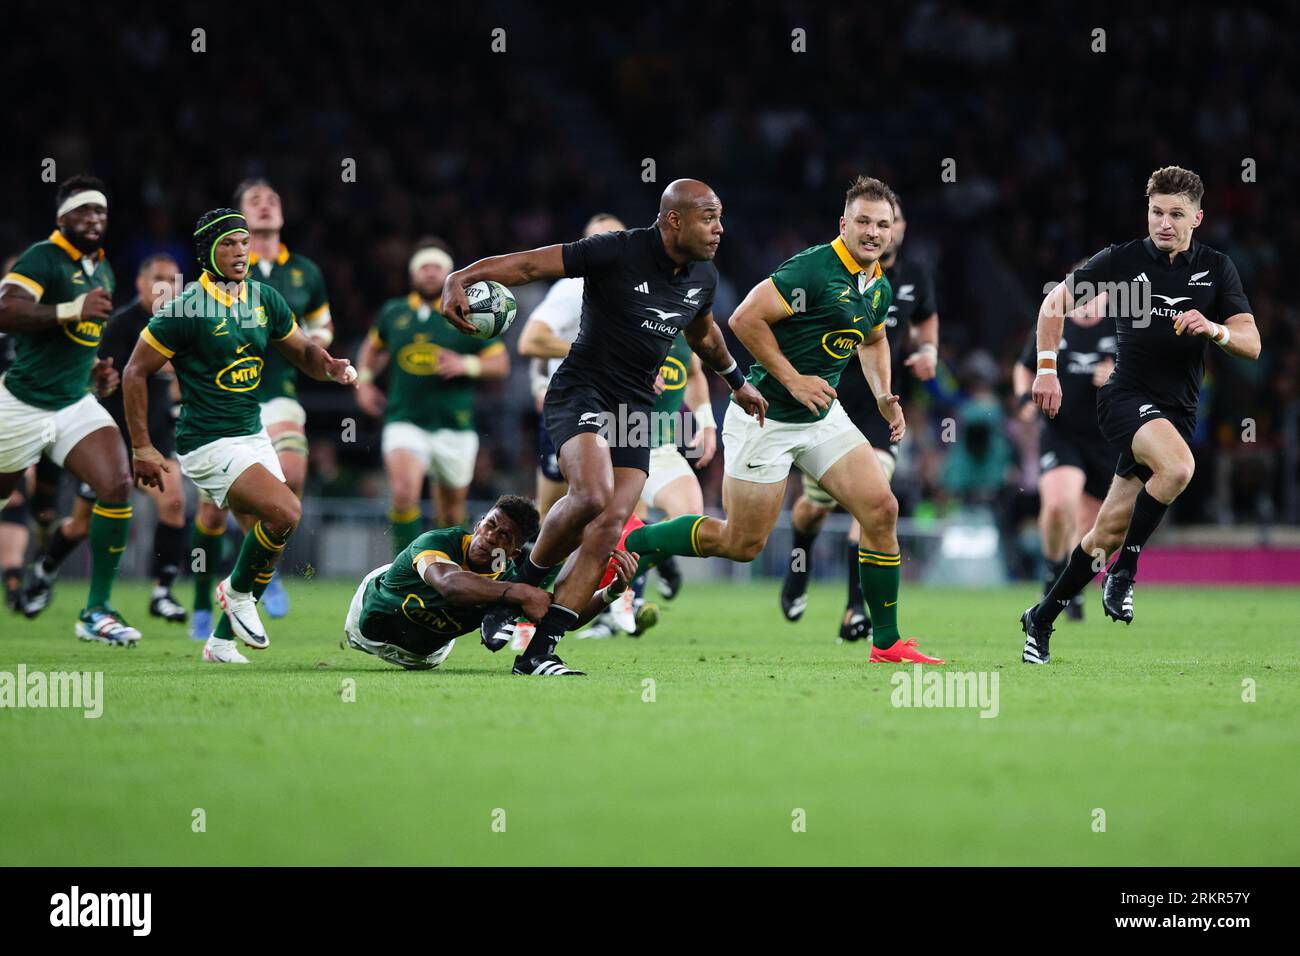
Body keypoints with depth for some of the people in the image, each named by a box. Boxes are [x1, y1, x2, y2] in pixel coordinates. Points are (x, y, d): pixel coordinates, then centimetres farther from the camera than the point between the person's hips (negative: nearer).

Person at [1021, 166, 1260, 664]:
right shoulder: (1121, 259, -3)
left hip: (1177, 412, 3)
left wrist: (1214, 329, -21)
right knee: (1178, 465, -35)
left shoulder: (1216, 268, 4)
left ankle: (1042, 618, 19)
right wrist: (1047, 367, -3)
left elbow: (1251, 344, -1)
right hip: (1127, 396, -3)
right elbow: (1055, 302, 6)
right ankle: (1124, 570, -18)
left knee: (1109, 532, 3)